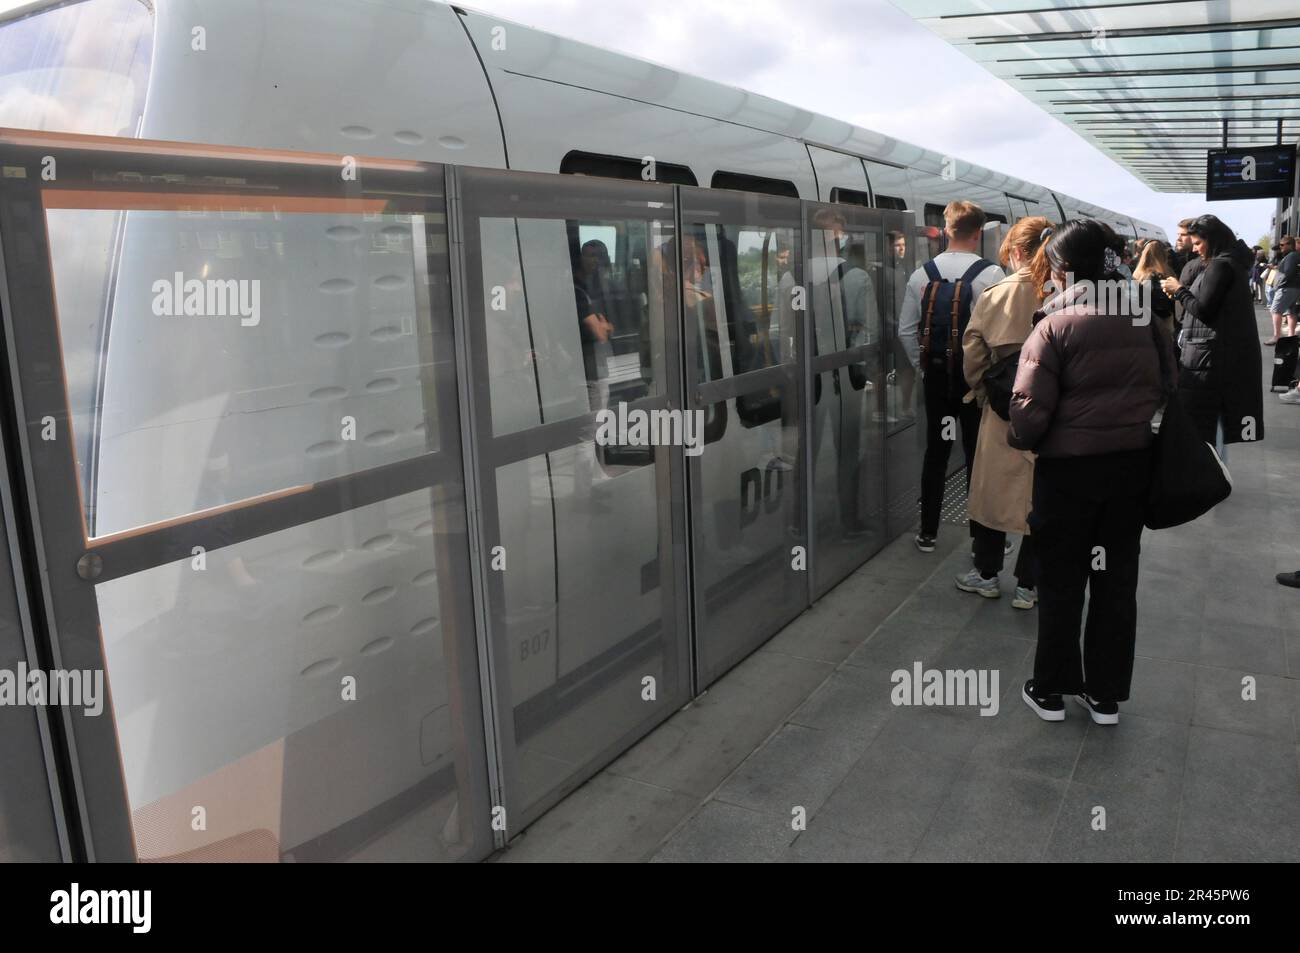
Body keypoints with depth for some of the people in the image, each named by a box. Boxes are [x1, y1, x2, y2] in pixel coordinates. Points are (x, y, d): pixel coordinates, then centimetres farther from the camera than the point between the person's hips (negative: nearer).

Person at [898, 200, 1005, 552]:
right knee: (978, 454, 6)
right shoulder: (991, 274, -13)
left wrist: (923, 366, 12)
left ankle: (927, 533, 19)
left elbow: (906, 330, 0)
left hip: (936, 373, 3)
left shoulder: (922, 274, -1)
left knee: (935, 451, 13)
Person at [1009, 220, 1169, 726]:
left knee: (1062, 584, 10)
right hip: (1133, 462, 4)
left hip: (1069, 467, -4)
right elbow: (1166, 384, 9)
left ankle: (1051, 690, 22)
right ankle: (1106, 695, 24)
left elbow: (1031, 406, -18)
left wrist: (1018, 439, 1)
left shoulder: (1055, 324, -15)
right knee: (1118, 581, 13)